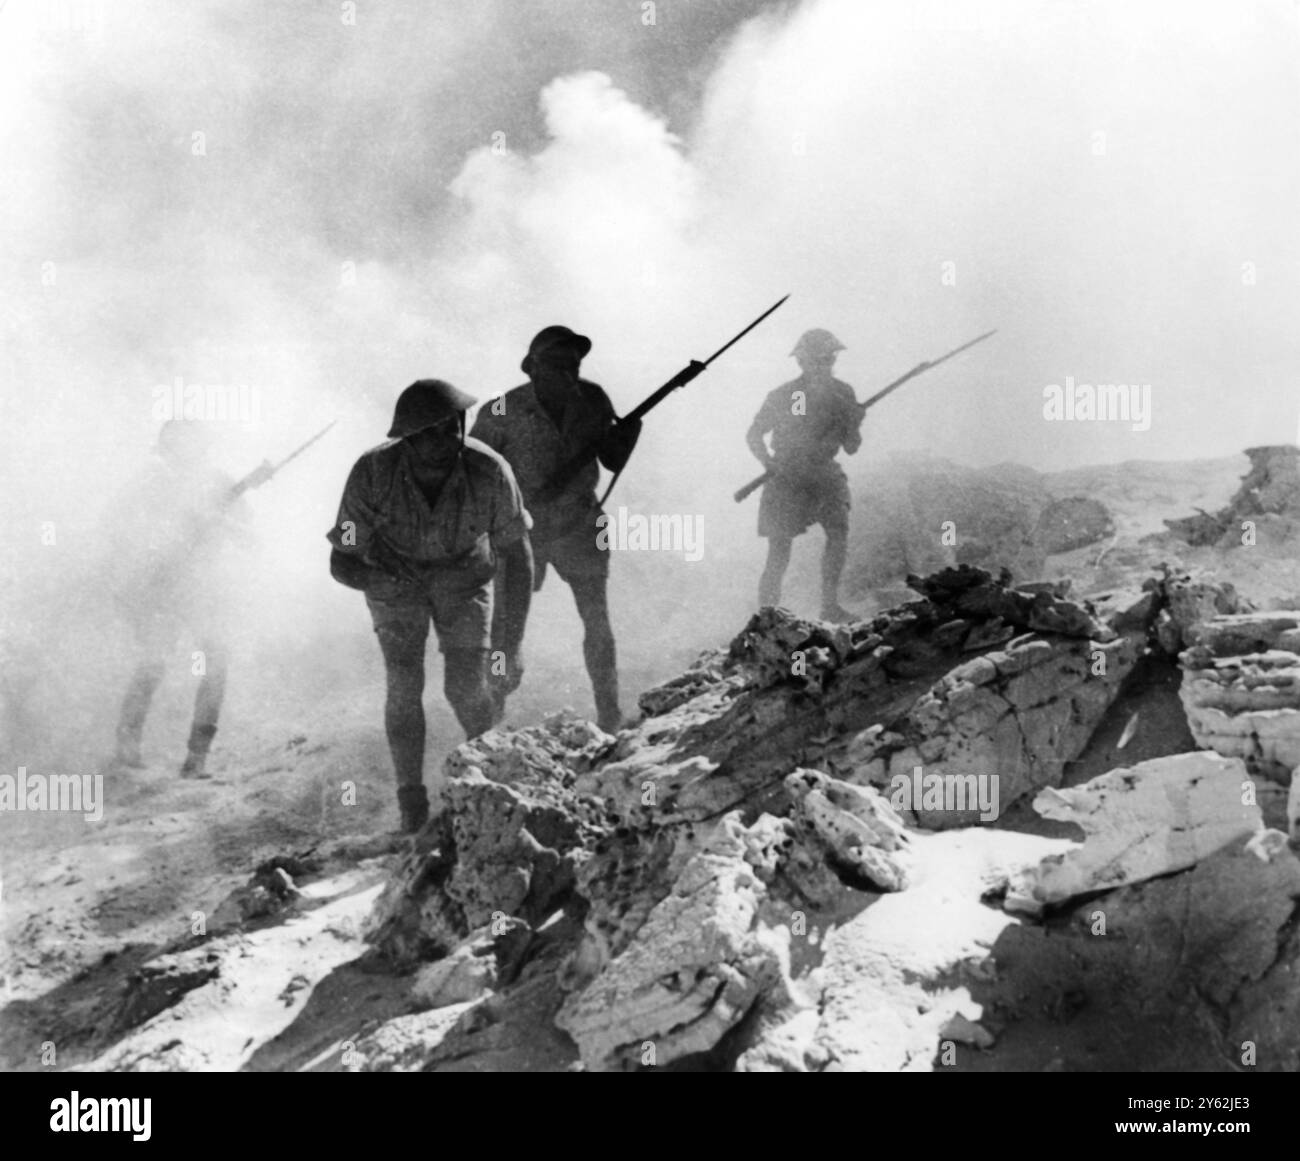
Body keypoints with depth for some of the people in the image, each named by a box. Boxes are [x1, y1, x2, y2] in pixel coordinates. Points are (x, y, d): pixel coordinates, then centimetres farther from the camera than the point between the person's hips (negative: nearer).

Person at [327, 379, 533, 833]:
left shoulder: (490, 473, -34)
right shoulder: (372, 474, -34)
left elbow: (517, 556, -22)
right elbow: (340, 562, -24)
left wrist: (512, 645, -25)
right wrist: (373, 580, -48)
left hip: (462, 571, 0)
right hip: (393, 572, 0)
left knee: (465, 687, -10)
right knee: (404, 685, -14)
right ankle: (411, 801, 0)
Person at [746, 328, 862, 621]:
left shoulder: (842, 394, -3)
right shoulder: (783, 396, -11)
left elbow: (851, 448, 1)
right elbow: (754, 436, 2)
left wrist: (854, 425, -20)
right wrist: (769, 463, -15)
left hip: (825, 475, 3)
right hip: (786, 479, -3)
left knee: (838, 531, -16)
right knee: (779, 554, -6)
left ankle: (830, 606, -7)